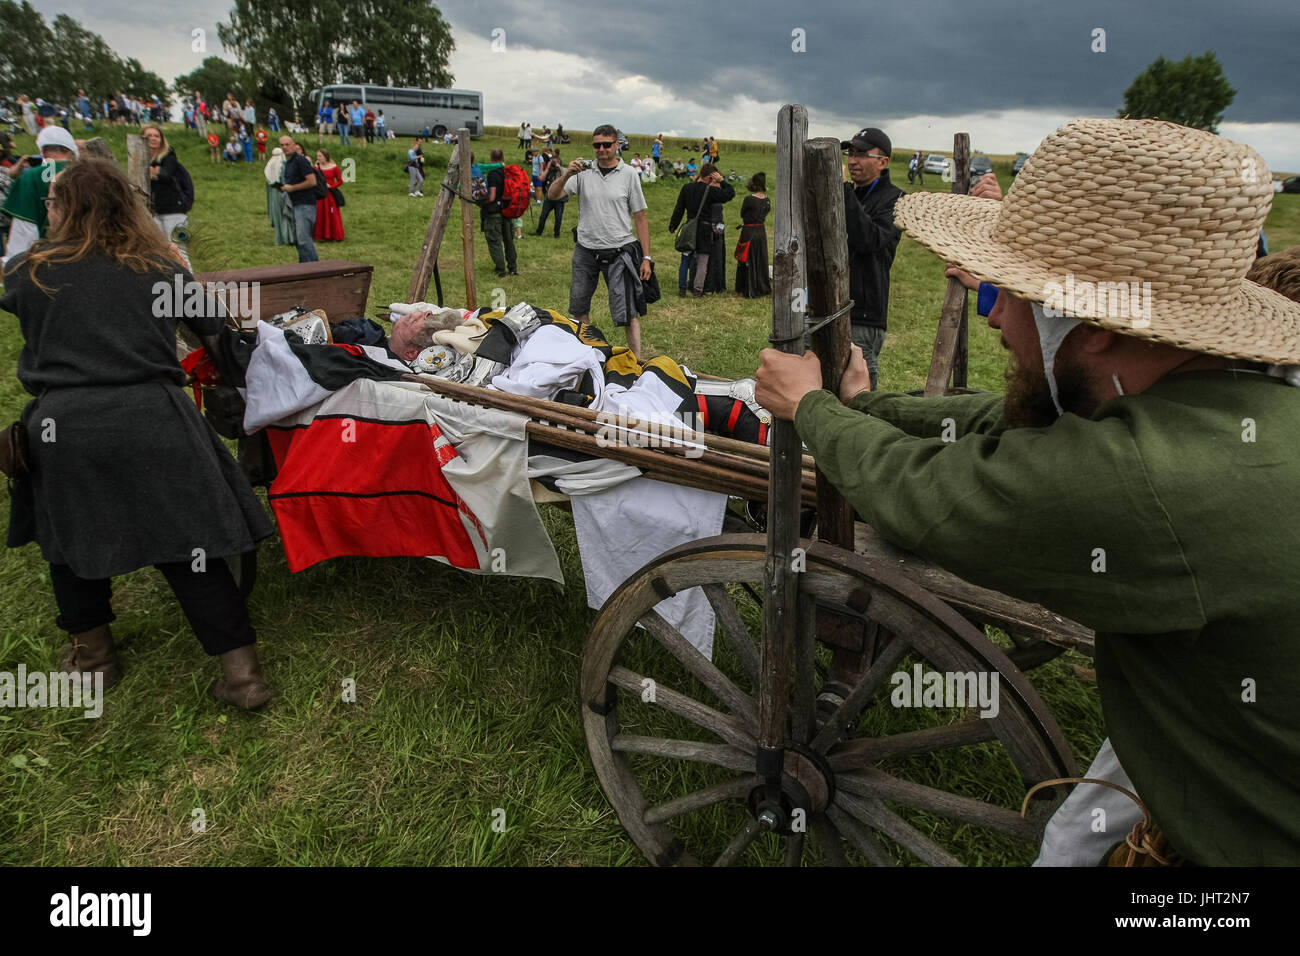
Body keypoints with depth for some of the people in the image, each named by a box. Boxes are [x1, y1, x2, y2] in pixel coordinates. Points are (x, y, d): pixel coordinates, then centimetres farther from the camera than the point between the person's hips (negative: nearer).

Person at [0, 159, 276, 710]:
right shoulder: (159, 267, 10)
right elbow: (216, 334, 17)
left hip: (62, 425, 0)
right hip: (154, 421, 1)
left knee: (70, 535, 22)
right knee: (186, 542, 5)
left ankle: (93, 652, 36)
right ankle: (239, 669, 4)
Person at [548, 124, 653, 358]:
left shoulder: (628, 174, 0)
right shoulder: (584, 172, 5)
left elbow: (640, 219, 1)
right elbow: (552, 195, 0)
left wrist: (646, 257, -4)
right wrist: (566, 175, -19)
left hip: (619, 251, -3)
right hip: (585, 250, 3)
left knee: (628, 312, -7)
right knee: (578, 308, 13)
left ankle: (637, 361, -4)